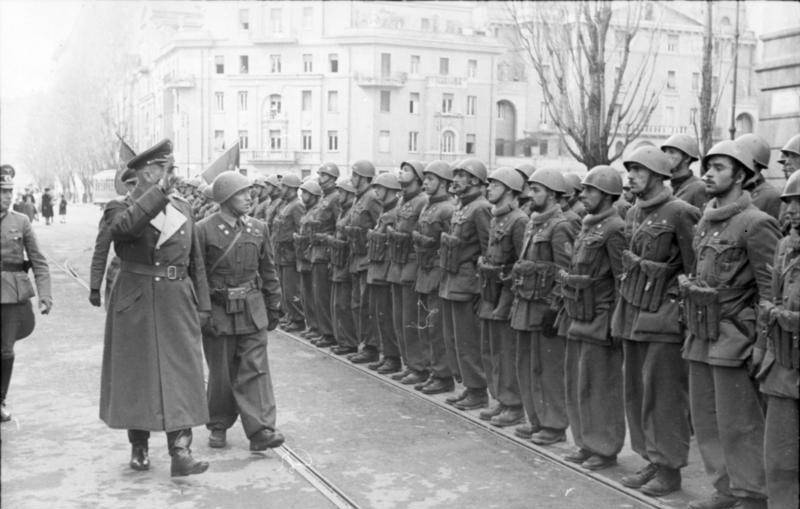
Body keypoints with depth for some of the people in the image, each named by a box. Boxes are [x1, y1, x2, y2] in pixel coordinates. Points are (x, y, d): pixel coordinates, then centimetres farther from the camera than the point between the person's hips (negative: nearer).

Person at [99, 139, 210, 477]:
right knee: (136, 377, 8)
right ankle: (139, 447, 24)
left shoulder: (182, 208, 9)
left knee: (180, 376, -2)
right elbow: (124, 226, -31)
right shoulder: (121, 207, -3)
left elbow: (196, 262, 12)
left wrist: (202, 306, 7)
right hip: (136, 307, -3)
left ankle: (180, 452, 1)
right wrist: (159, 191, -33)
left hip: (177, 306, 3)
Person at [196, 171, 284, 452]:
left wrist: (273, 307, 11)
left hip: (252, 310, 3)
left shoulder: (258, 228, 6)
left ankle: (261, 430, -2)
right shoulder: (204, 230, -8)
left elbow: (268, 271, 12)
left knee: (255, 368, -2)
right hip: (218, 311, -3)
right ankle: (218, 426, 26)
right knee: (221, 373, 8)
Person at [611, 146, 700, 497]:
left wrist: (673, 296, -12)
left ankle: (669, 469, 10)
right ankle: (650, 461, 22)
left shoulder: (679, 212, -10)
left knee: (663, 395, -1)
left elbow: (695, 269, -9)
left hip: (663, 317, -8)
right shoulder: (633, 213, 14)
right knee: (636, 392, 11)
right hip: (632, 314, 8)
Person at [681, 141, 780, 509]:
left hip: (733, 340, -8)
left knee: (739, 426, 0)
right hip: (701, 340, 8)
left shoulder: (756, 224, -12)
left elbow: (771, 293, -14)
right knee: (705, 422, 14)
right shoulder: (705, 223, 13)